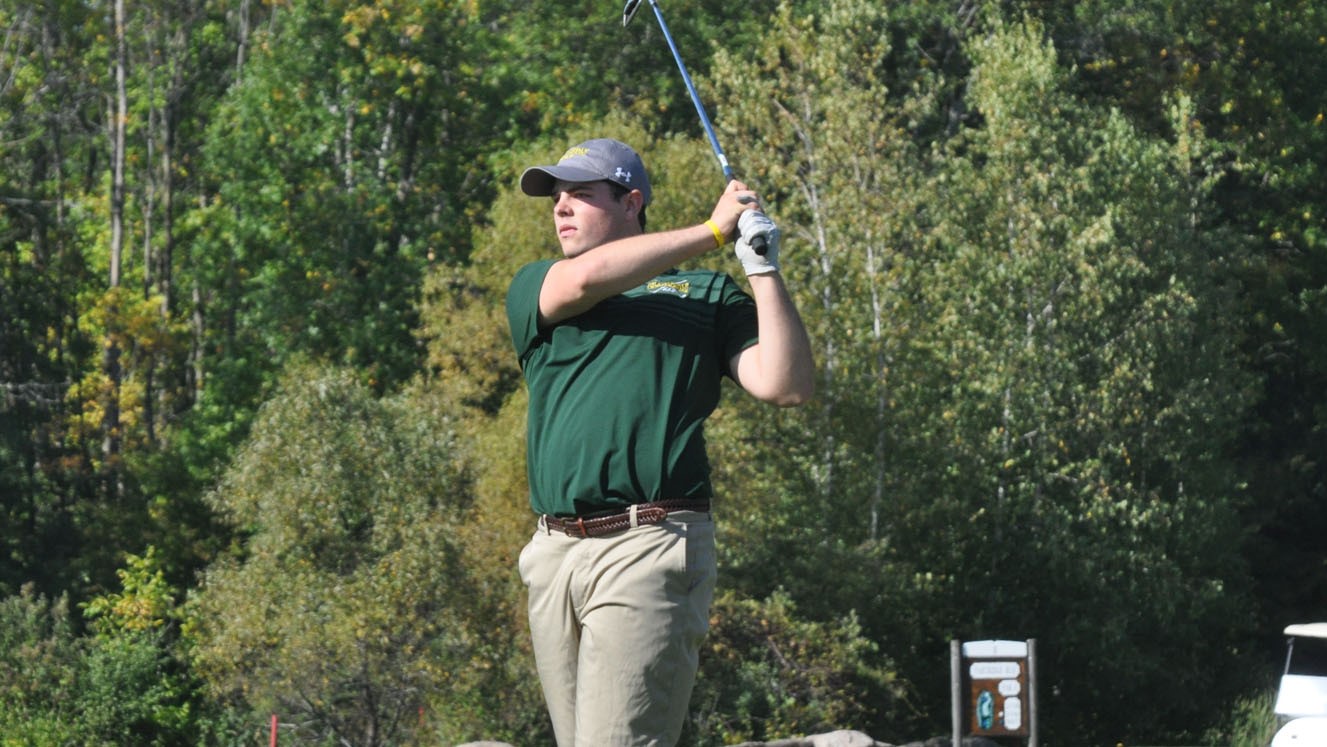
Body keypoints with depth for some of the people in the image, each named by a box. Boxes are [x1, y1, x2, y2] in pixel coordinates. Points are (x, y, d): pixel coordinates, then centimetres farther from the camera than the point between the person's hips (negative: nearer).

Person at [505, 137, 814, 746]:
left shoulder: (706, 294, 14)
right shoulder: (534, 288, 20)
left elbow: (787, 386, 2)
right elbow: (584, 280, -4)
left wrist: (764, 271, -4)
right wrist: (713, 230, 1)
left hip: (650, 550, -4)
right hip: (554, 553, 4)